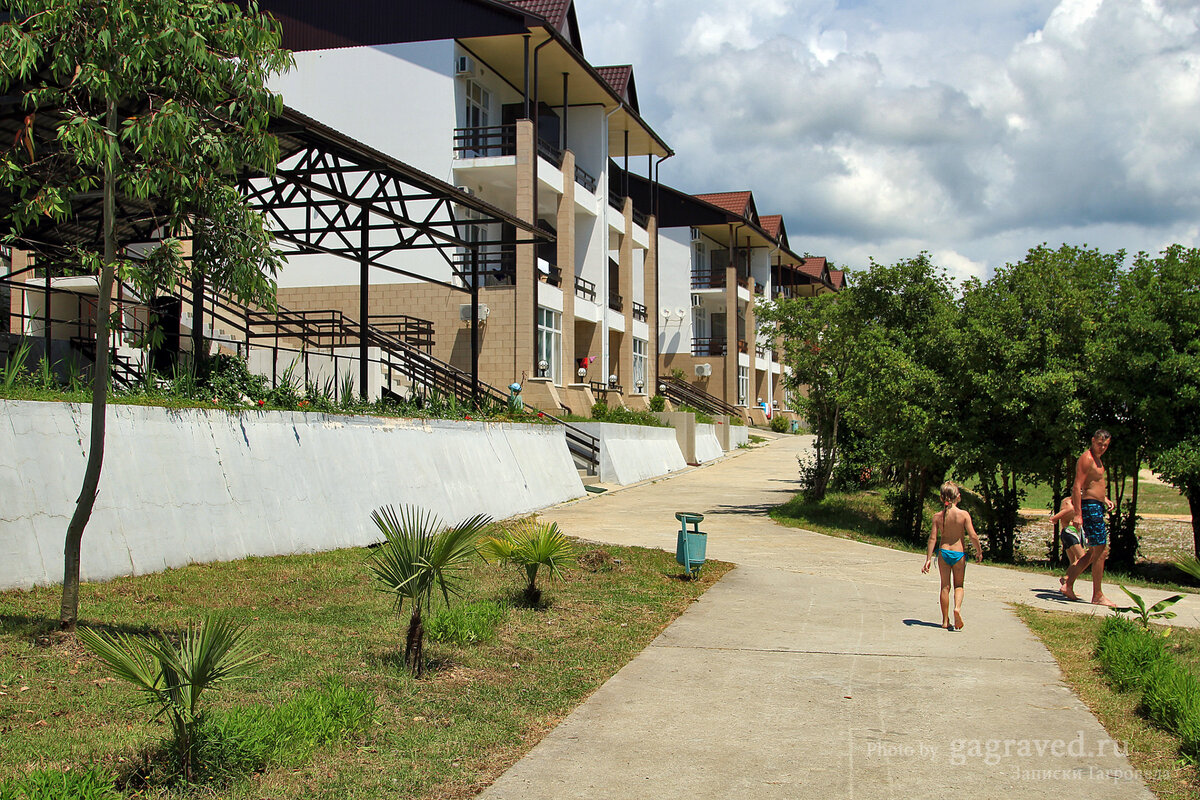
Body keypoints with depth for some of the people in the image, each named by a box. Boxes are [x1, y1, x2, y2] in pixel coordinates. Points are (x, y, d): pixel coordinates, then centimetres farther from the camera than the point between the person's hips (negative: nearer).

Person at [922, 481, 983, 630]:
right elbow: (973, 536, -10)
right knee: (958, 585, 14)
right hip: (959, 552, -1)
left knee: (945, 586, 10)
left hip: (943, 552, 1)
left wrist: (928, 559, -1)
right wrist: (979, 551, 6)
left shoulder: (938, 516, -3)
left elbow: (933, 538, -4)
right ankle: (958, 607, -14)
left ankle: (945, 620, 12)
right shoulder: (964, 514, -9)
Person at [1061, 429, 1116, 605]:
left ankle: (1068, 585, 16)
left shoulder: (1098, 459, 18)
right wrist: (1078, 514, -26)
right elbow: (1077, 487, -20)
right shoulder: (1086, 458, -13)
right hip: (1090, 507, -10)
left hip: (1097, 507, 10)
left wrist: (1104, 499, 15)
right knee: (1100, 551, -8)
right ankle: (1098, 596, -3)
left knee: (1094, 552, 13)